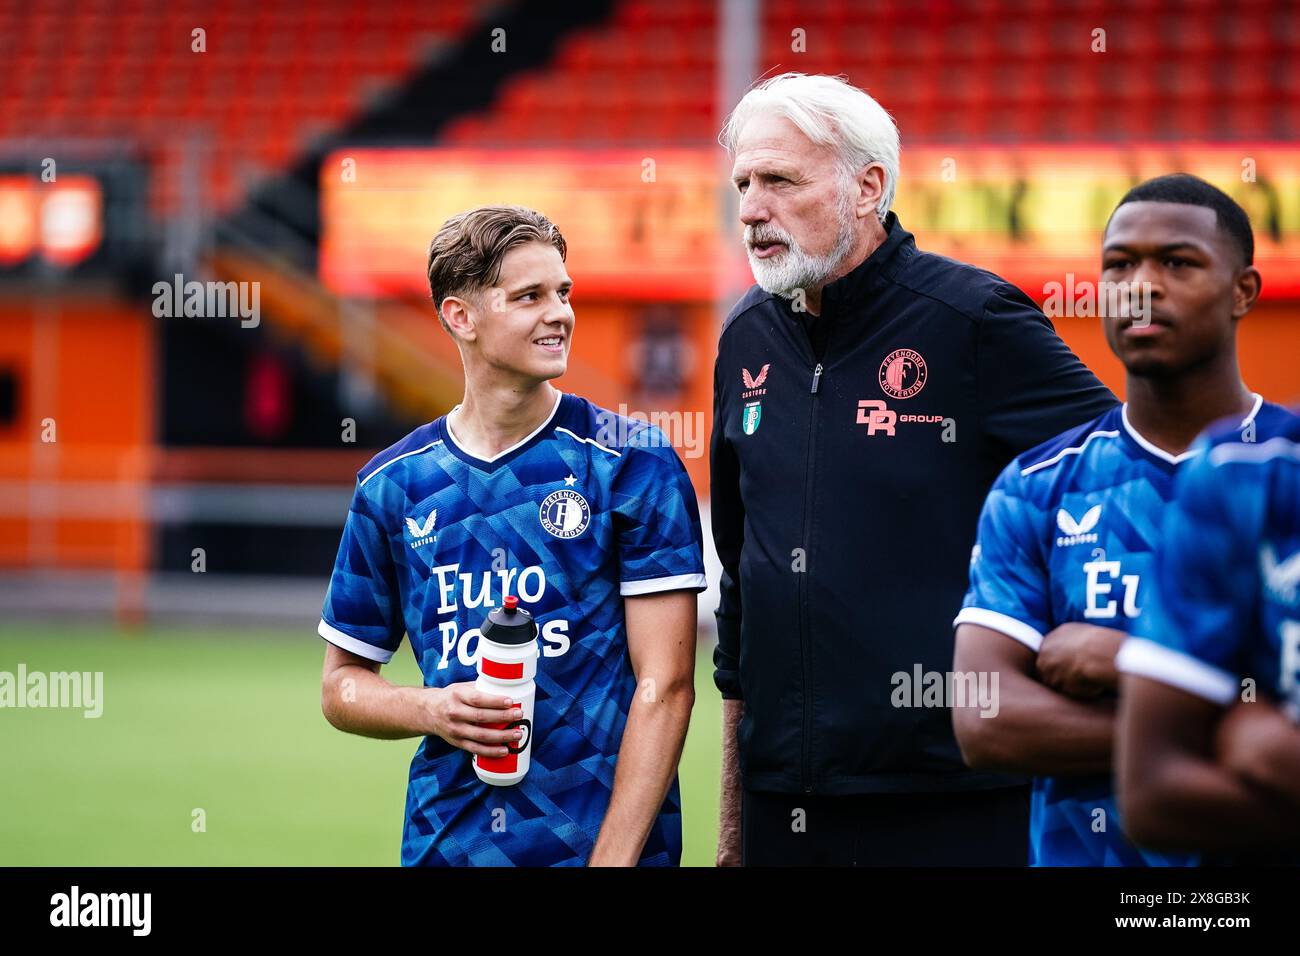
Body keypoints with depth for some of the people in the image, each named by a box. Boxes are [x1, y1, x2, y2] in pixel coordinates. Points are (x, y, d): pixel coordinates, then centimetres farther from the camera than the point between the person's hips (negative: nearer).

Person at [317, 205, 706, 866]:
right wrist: (434, 710, -8)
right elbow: (342, 685, 12)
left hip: (606, 837, -2)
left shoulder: (633, 465, -3)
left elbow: (664, 688, -8)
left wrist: (613, 856, -16)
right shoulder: (393, 484, 5)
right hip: (445, 843, 2)